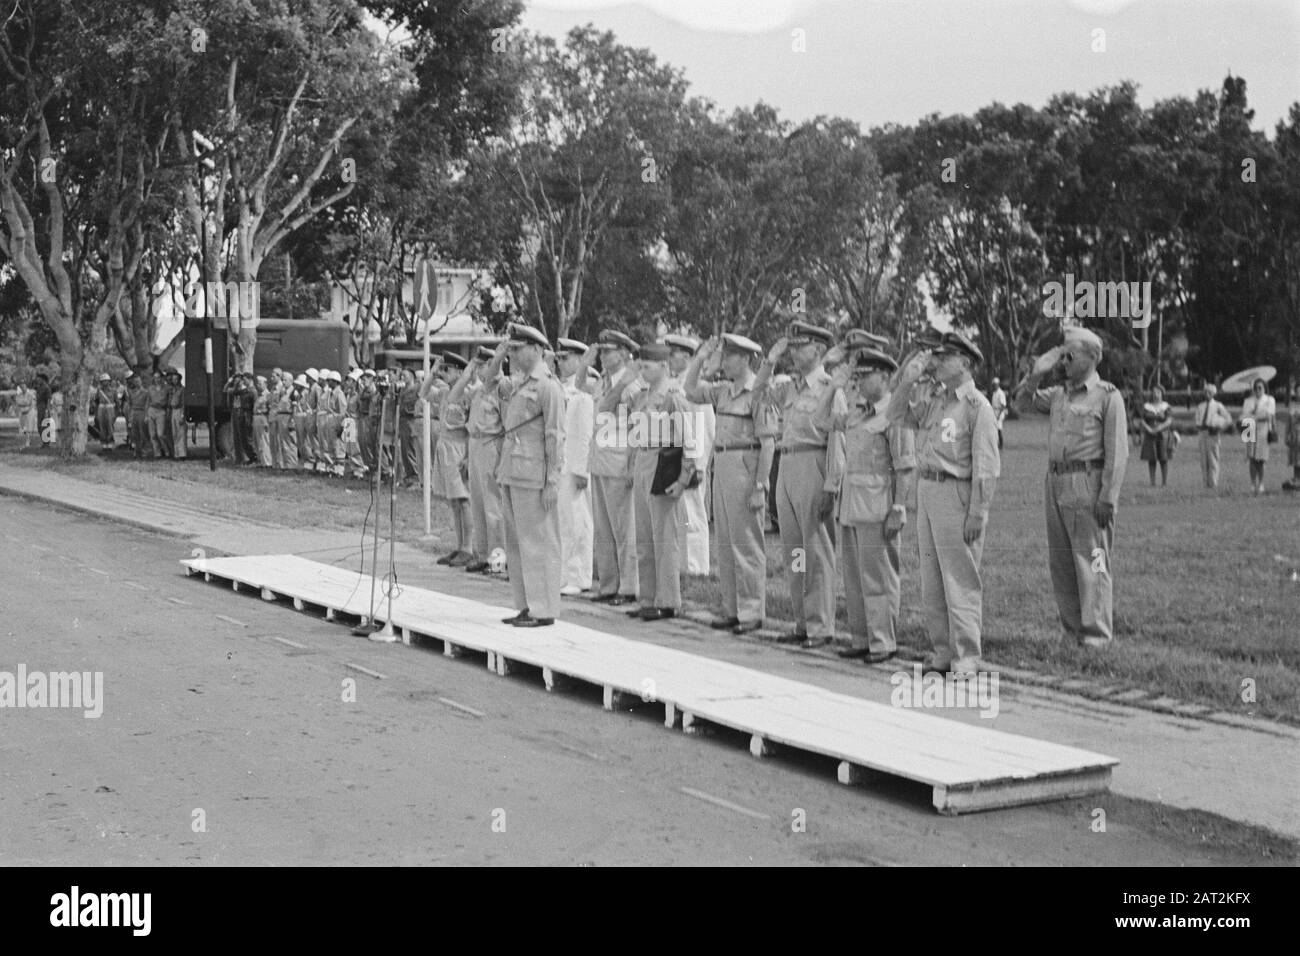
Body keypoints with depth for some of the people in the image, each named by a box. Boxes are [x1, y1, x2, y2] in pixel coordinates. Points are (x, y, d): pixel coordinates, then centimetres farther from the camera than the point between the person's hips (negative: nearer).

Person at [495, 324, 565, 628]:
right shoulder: (520, 385, 17)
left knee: (537, 543, -5)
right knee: (516, 543, 11)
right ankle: (526, 606, 18)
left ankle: (544, 610, 0)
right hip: (512, 474, 9)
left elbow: (555, 436, -14)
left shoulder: (548, 386, -10)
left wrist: (551, 481, -17)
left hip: (534, 476, -9)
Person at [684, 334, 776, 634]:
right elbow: (690, 390, 19)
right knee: (725, 542, 12)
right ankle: (732, 609, 19)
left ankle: (752, 611, 4)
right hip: (721, 466, 8)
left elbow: (768, 444, -15)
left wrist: (759, 486, -19)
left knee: (746, 542, -3)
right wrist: (701, 358, 8)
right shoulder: (724, 391, 12)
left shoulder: (759, 393, -11)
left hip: (745, 470, -8)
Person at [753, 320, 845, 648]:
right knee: (792, 550, 11)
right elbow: (760, 391, 25)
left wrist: (830, 487, -19)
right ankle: (803, 623, 19)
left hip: (812, 467, -8)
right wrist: (771, 358, 9)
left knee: (817, 550, -4)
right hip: (786, 467, 8)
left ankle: (821, 627, 1)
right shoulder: (790, 387, 13)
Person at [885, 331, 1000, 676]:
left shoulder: (977, 406, -10)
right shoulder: (932, 398, 12)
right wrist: (908, 380, 3)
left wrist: (978, 513, -18)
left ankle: (966, 657, 0)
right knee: (931, 579, 11)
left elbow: (986, 465, -14)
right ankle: (941, 650, 19)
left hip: (956, 493, -8)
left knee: (960, 579, -5)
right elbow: (895, 416, 16)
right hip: (925, 490, 8)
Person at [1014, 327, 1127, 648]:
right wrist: (1037, 373, 9)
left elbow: (1117, 452, -9)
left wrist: (1108, 497, -17)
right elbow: (1022, 402, 26)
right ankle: (1073, 631, 19)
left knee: (1090, 562, -5)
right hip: (1055, 484, 7)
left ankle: (1096, 637, -1)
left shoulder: (1108, 396, -4)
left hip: (1087, 486, -7)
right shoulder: (1058, 395, 16)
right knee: (1060, 564, 10)